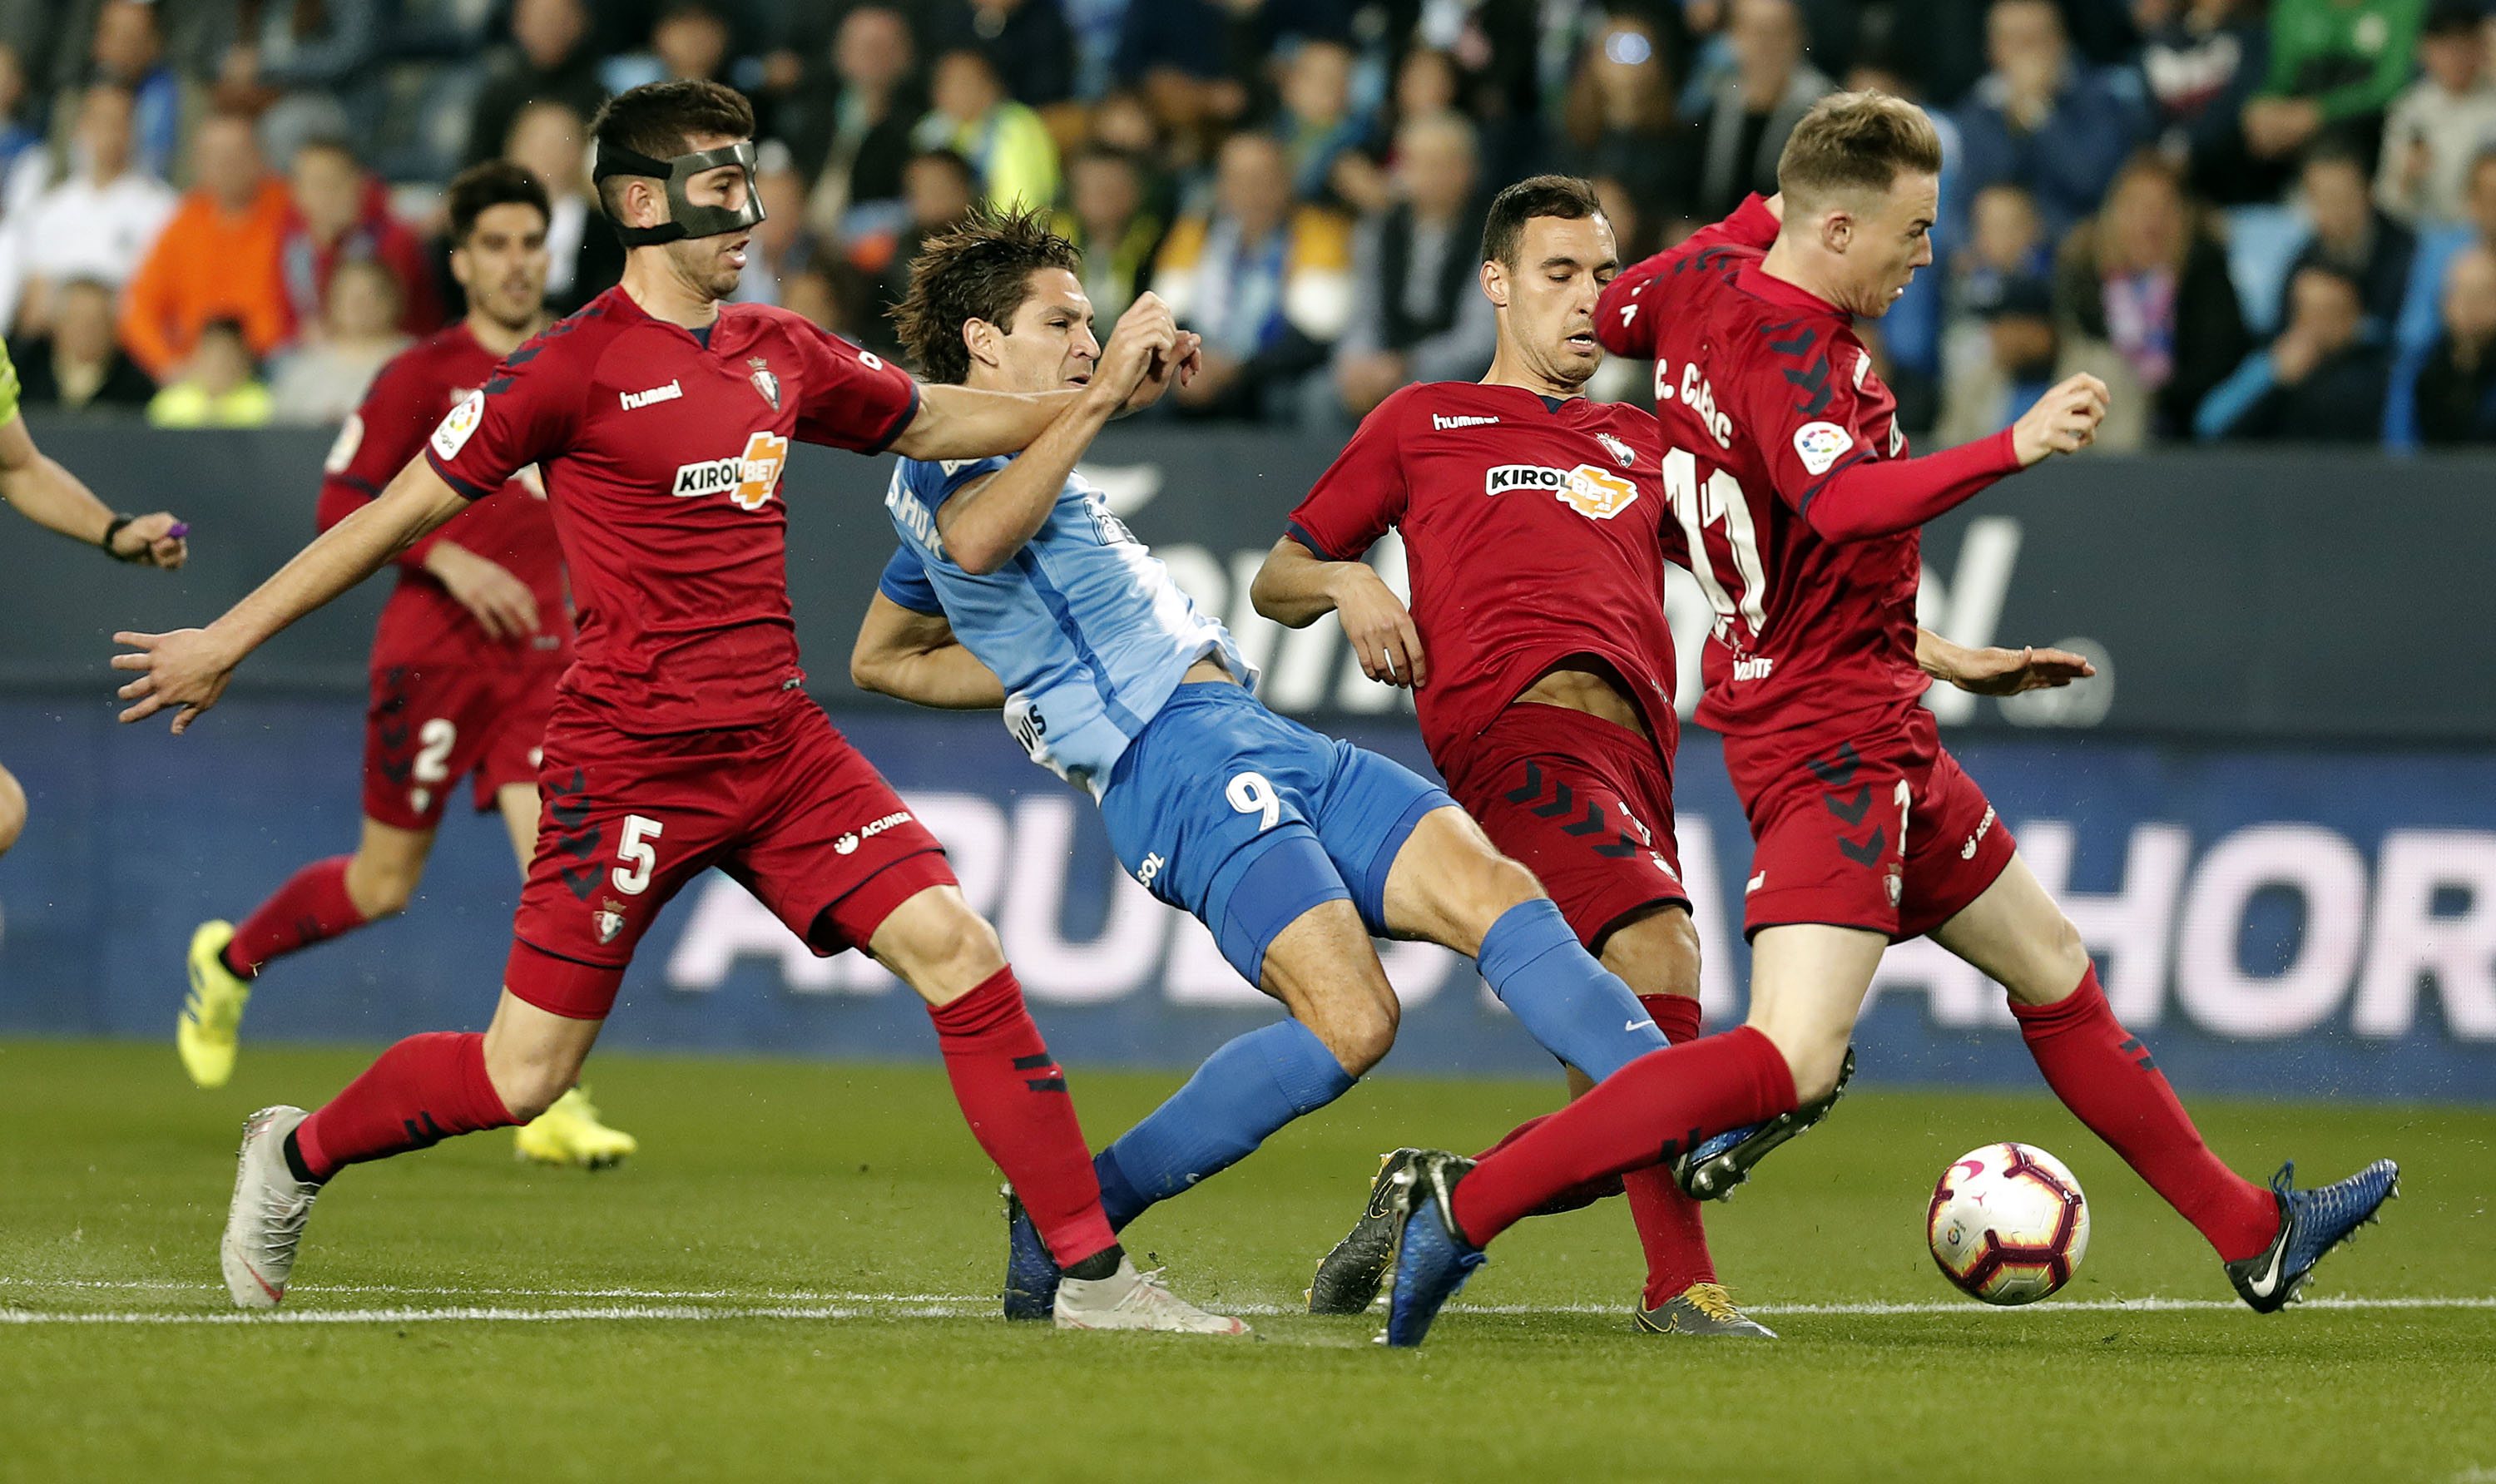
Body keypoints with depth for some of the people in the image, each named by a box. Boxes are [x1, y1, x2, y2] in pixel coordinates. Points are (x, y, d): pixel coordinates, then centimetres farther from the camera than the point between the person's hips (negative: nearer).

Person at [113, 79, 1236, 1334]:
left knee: (958, 951, -10)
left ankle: (1093, 1276, -6)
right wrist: (225, 642, 1)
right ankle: (296, 1155, 26)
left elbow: (932, 422, 28)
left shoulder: (779, 355, 10)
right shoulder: (576, 367, -8)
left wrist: (1095, 395, 14)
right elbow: (400, 513, -2)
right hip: (630, 756, -5)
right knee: (522, 1078, -3)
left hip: (778, 746, 6)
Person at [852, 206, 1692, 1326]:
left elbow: (879, 660, 39)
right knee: (1351, 1020, -25)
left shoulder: (975, 467, 29)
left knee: (1496, 893, -11)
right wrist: (1103, 398, -25)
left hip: (1259, 742, 10)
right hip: (1176, 761, -10)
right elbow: (976, 539, -28)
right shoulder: (941, 457, -1)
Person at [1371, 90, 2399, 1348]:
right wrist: (2013, 448, -46)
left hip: (1870, 737, 12)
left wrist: (1758, 220, 32)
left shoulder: (1710, 275, 4)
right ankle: (1466, 1205, -23)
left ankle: (2253, 1237, 33)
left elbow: (1599, 319, 26)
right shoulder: (1791, 346, -23)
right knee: (1793, 1060, -23)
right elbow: (1845, 501, -41)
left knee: (2051, 966, 21)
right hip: (1833, 740, -12)